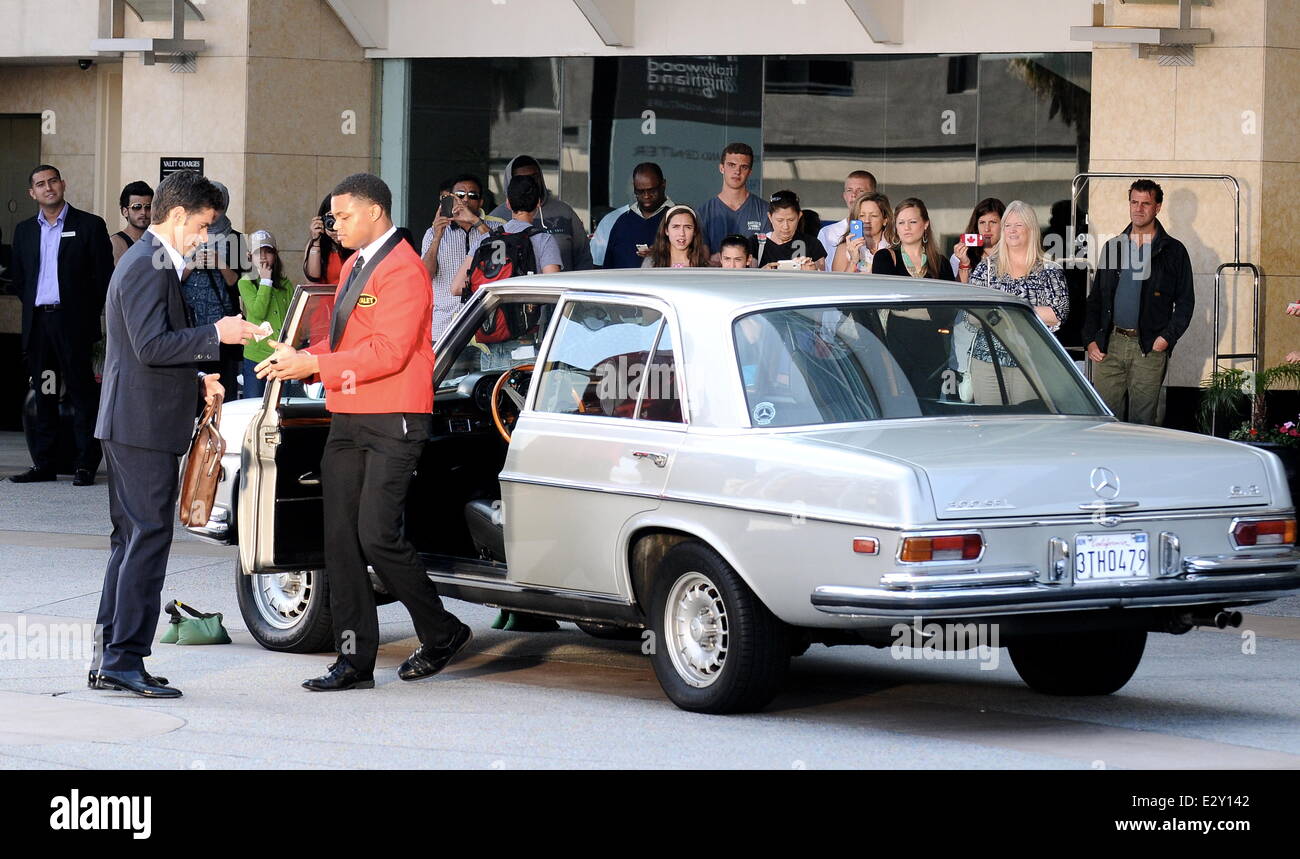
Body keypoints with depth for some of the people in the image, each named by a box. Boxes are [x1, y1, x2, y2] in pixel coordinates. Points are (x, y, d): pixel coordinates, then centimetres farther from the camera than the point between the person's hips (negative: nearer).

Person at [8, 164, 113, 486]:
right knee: (44, 396, 7)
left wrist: (87, 314, -2)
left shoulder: (89, 226, 1)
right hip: (37, 323, 4)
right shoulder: (25, 230, 14)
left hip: (73, 323, -4)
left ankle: (86, 465, -2)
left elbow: (104, 276, 0)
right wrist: (33, 309, 11)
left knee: (82, 393, -3)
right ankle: (44, 463, 11)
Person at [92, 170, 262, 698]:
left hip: (131, 424, 11)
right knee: (148, 540, -10)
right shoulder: (149, 266, -14)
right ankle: (124, 659, -9)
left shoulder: (149, 262, 19)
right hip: (144, 425, -11)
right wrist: (217, 334, -18)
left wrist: (195, 382, 16)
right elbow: (151, 346, -23)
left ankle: (109, 659, 14)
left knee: (132, 541, 12)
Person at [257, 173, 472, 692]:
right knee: (341, 541, 4)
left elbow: (388, 352, -20)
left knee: (378, 536, -12)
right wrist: (301, 358, 3)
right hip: (347, 420, 9)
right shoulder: (354, 265, 19)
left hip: (392, 424, -9)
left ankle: (441, 633, 7)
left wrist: (314, 364, -18)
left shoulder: (401, 270, -12)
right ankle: (355, 662, 7)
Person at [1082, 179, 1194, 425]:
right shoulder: (1112, 247, 15)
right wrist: (1090, 339, 5)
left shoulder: (1173, 251, 5)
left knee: (1142, 421, -3)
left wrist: (1167, 337, -8)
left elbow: (1185, 301, 5)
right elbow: (1095, 298, 17)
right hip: (1109, 345, 3)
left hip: (1149, 348, -3)